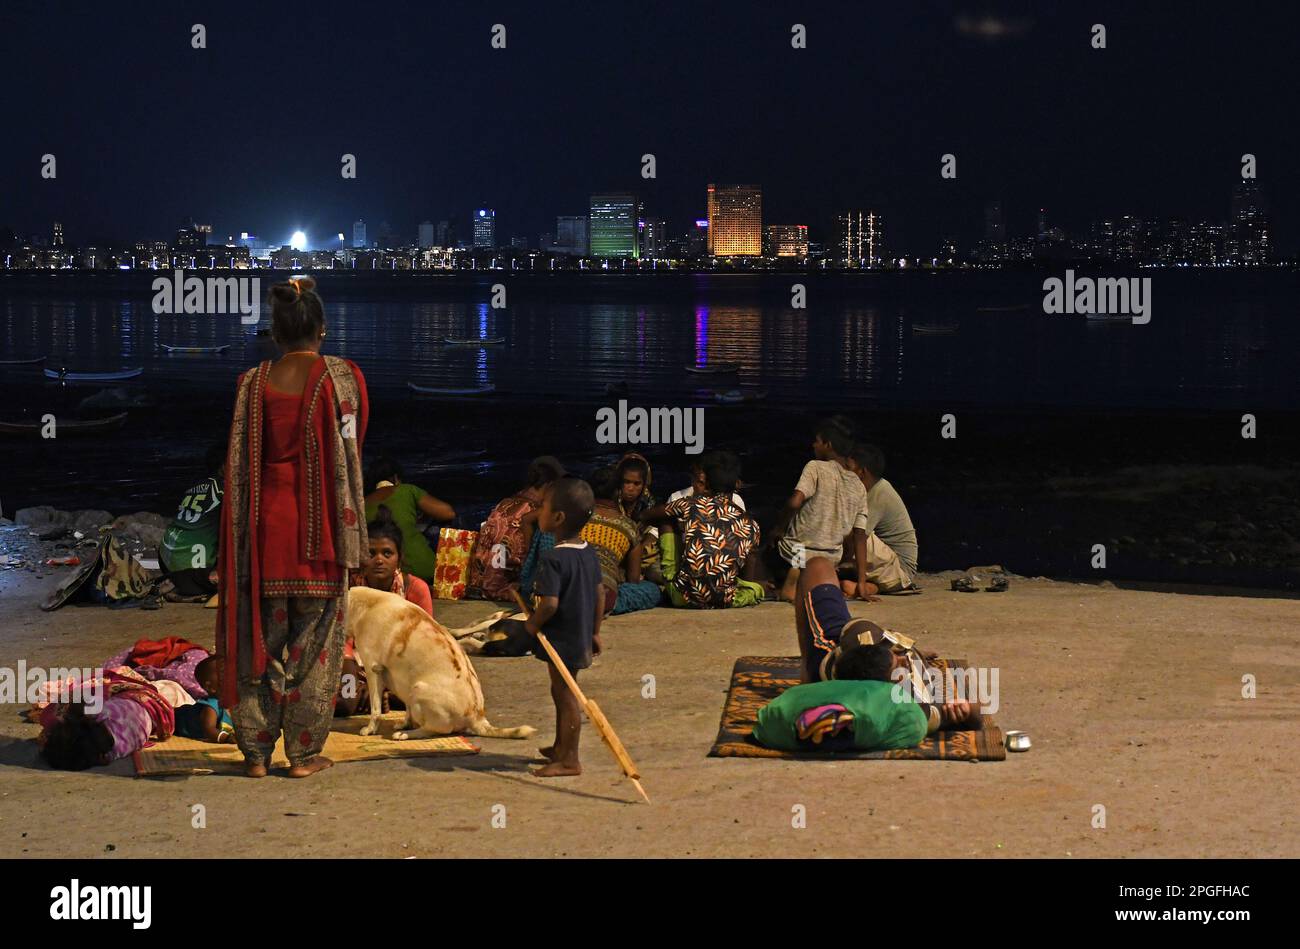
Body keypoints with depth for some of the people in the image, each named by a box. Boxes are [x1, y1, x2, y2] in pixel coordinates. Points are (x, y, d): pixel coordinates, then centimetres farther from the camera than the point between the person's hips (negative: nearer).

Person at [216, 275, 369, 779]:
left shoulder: (252, 382, 1)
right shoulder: (342, 377, -6)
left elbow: (239, 465, 3)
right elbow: (350, 452, -1)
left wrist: (241, 539, 11)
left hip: (264, 528, 2)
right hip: (319, 527, -2)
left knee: (260, 639, 9)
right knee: (314, 642, 6)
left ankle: (256, 751, 12)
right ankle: (305, 752, 9)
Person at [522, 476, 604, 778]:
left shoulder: (553, 559, -25)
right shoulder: (589, 552, 2)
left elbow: (550, 603, -30)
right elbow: (600, 594, 9)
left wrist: (533, 624, -12)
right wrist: (595, 631, 18)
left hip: (561, 639, -9)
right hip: (581, 637, 9)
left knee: (566, 696, 2)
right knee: (561, 692, 24)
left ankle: (570, 760, 11)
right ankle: (560, 747, 39)